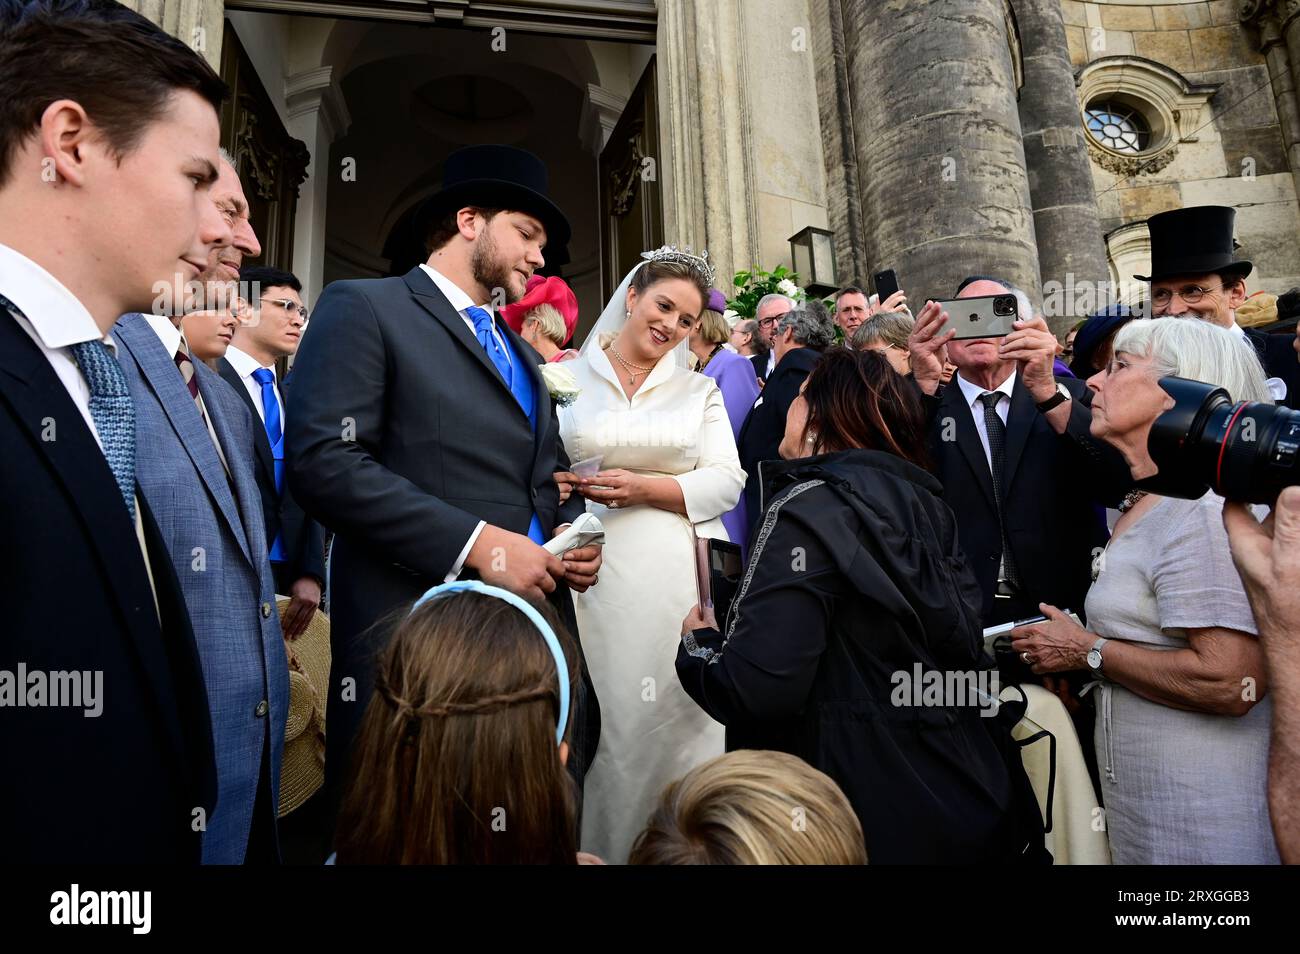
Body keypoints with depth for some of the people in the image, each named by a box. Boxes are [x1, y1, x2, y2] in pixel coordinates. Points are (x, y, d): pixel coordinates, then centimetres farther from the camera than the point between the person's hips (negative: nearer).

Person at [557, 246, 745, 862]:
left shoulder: (700, 391, 13)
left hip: (677, 582, 1)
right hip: (593, 580, -1)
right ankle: (600, 842, 24)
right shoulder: (565, 379, 8)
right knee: (602, 725, 3)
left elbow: (727, 482, 1)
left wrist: (644, 488, -12)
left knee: (677, 723, 4)